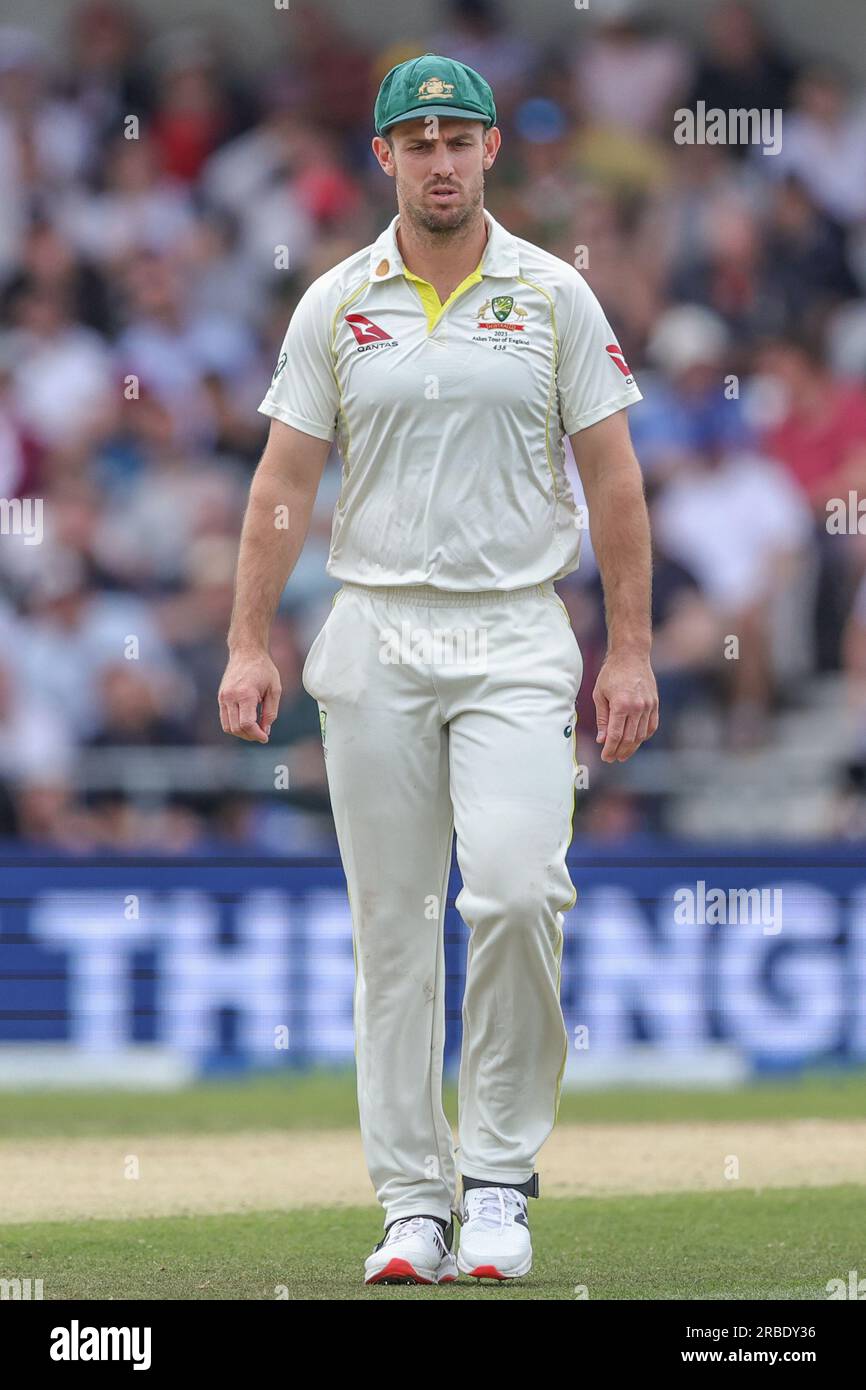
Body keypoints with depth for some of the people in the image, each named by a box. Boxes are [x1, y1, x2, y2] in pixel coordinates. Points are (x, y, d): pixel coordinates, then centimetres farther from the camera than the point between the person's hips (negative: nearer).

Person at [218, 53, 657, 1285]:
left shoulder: (555, 297, 4)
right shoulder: (336, 305, 6)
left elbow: (612, 479, 4)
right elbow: (284, 482, 6)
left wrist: (631, 651, -2)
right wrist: (249, 644, -2)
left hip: (517, 640, -2)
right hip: (375, 639, 2)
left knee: (514, 892, -19)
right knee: (392, 922, 2)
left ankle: (500, 1172, -4)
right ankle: (413, 1205, 7)